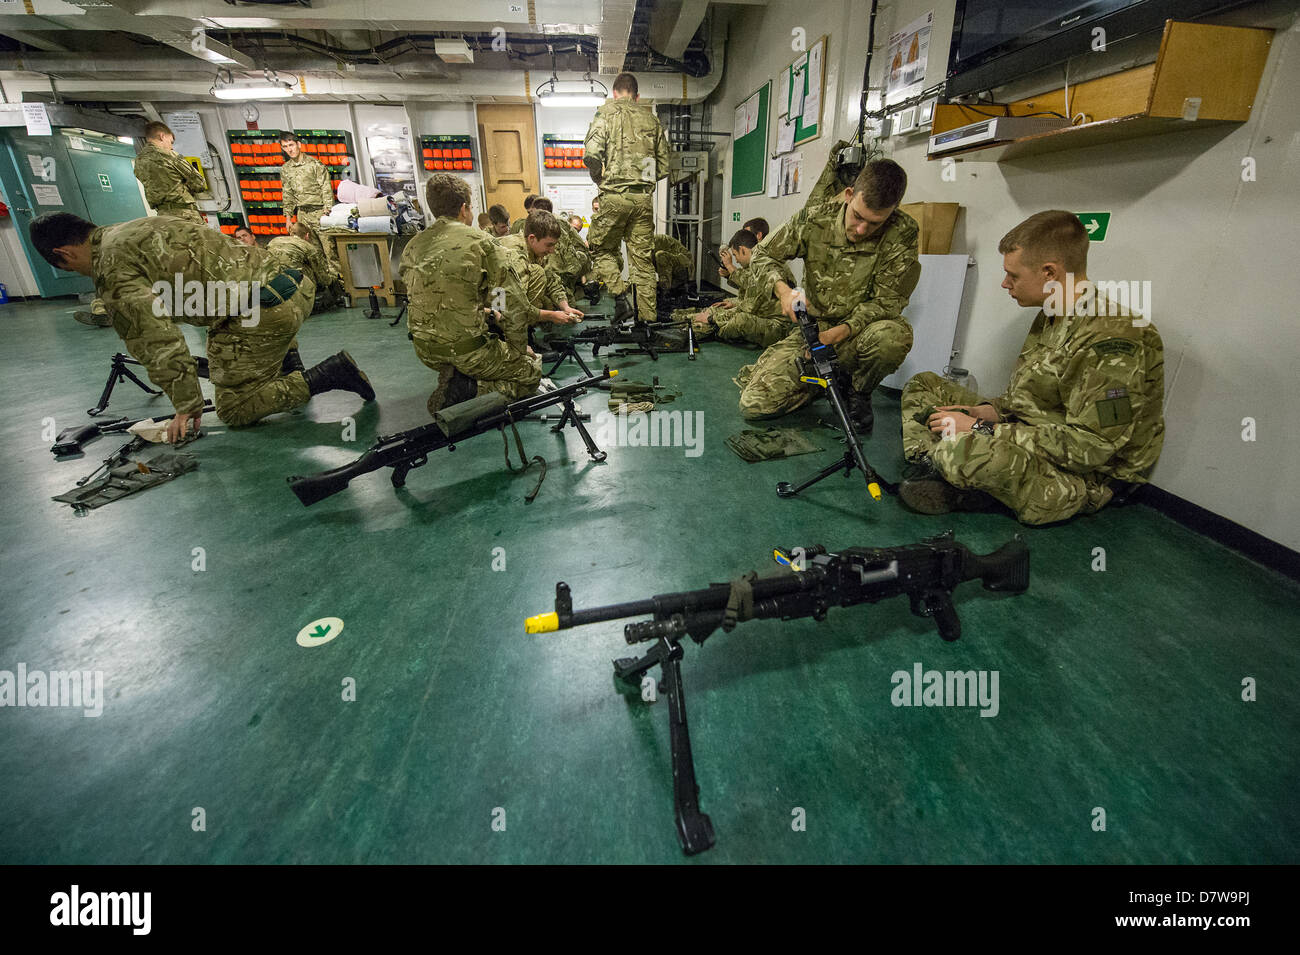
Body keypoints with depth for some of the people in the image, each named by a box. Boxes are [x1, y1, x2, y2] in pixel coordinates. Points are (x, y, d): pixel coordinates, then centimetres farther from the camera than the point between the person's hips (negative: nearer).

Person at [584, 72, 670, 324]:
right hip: (645, 197, 4)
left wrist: (600, 178, 8)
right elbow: (664, 165, 14)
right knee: (643, 258, 6)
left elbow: (592, 154, -10)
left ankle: (620, 296, -6)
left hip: (615, 196, -3)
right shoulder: (652, 119, 15)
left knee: (601, 249, 12)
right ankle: (648, 317, 6)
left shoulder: (607, 113, 3)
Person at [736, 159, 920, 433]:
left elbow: (887, 301, -12)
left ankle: (858, 392, -3)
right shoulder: (814, 220, -7)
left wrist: (840, 332, -27)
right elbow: (763, 254, 4)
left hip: (857, 335, -1)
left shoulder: (903, 234, -12)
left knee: (893, 336, -40)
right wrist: (783, 289, -17)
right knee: (753, 405, -16)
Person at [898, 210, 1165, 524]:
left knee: (959, 448, -44)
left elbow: (1088, 447, -27)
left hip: (1079, 480, -10)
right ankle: (927, 469, -12)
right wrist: (992, 410, -2)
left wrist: (981, 430, -24)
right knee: (923, 384, 11)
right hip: (1027, 443, 10)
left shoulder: (1112, 340, -23)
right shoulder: (1051, 317, 8)